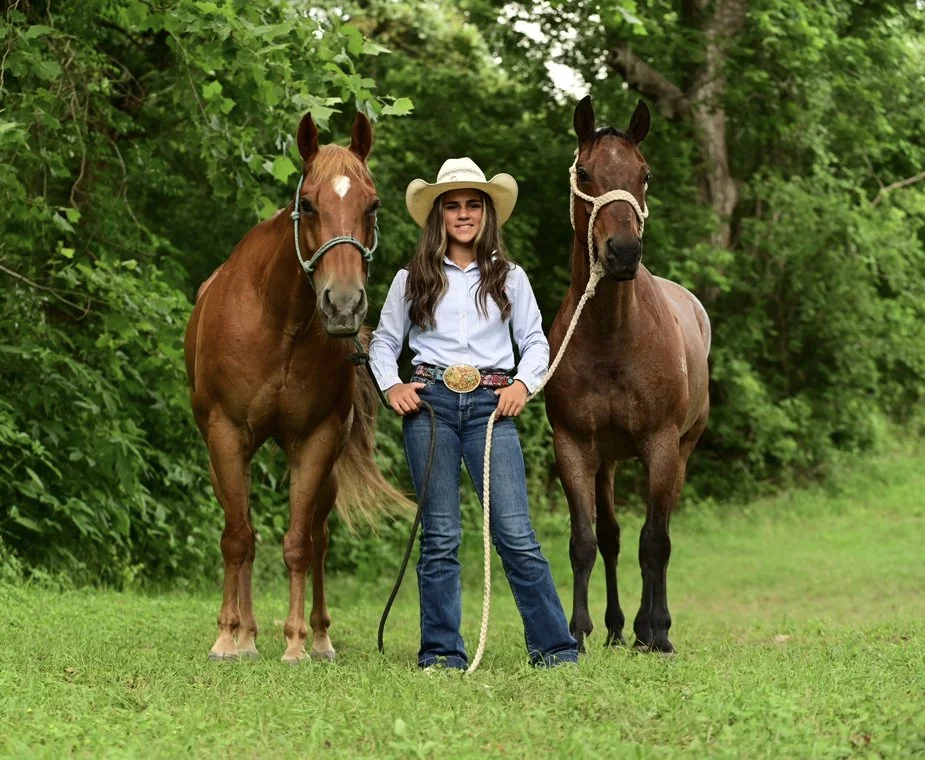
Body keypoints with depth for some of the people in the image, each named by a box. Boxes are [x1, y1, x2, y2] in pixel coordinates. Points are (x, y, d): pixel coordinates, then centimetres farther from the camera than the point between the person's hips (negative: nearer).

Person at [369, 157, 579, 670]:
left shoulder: (509, 277, 10)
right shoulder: (413, 280, 9)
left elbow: (536, 340, 13)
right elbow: (384, 342, 16)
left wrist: (524, 383, -4)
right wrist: (391, 385, -1)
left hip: (492, 405, 0)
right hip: (430, 403, 1)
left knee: (515, 534, -8)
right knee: (440, 537, 1)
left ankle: (554, 646, -2)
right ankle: (442, 652, 8)